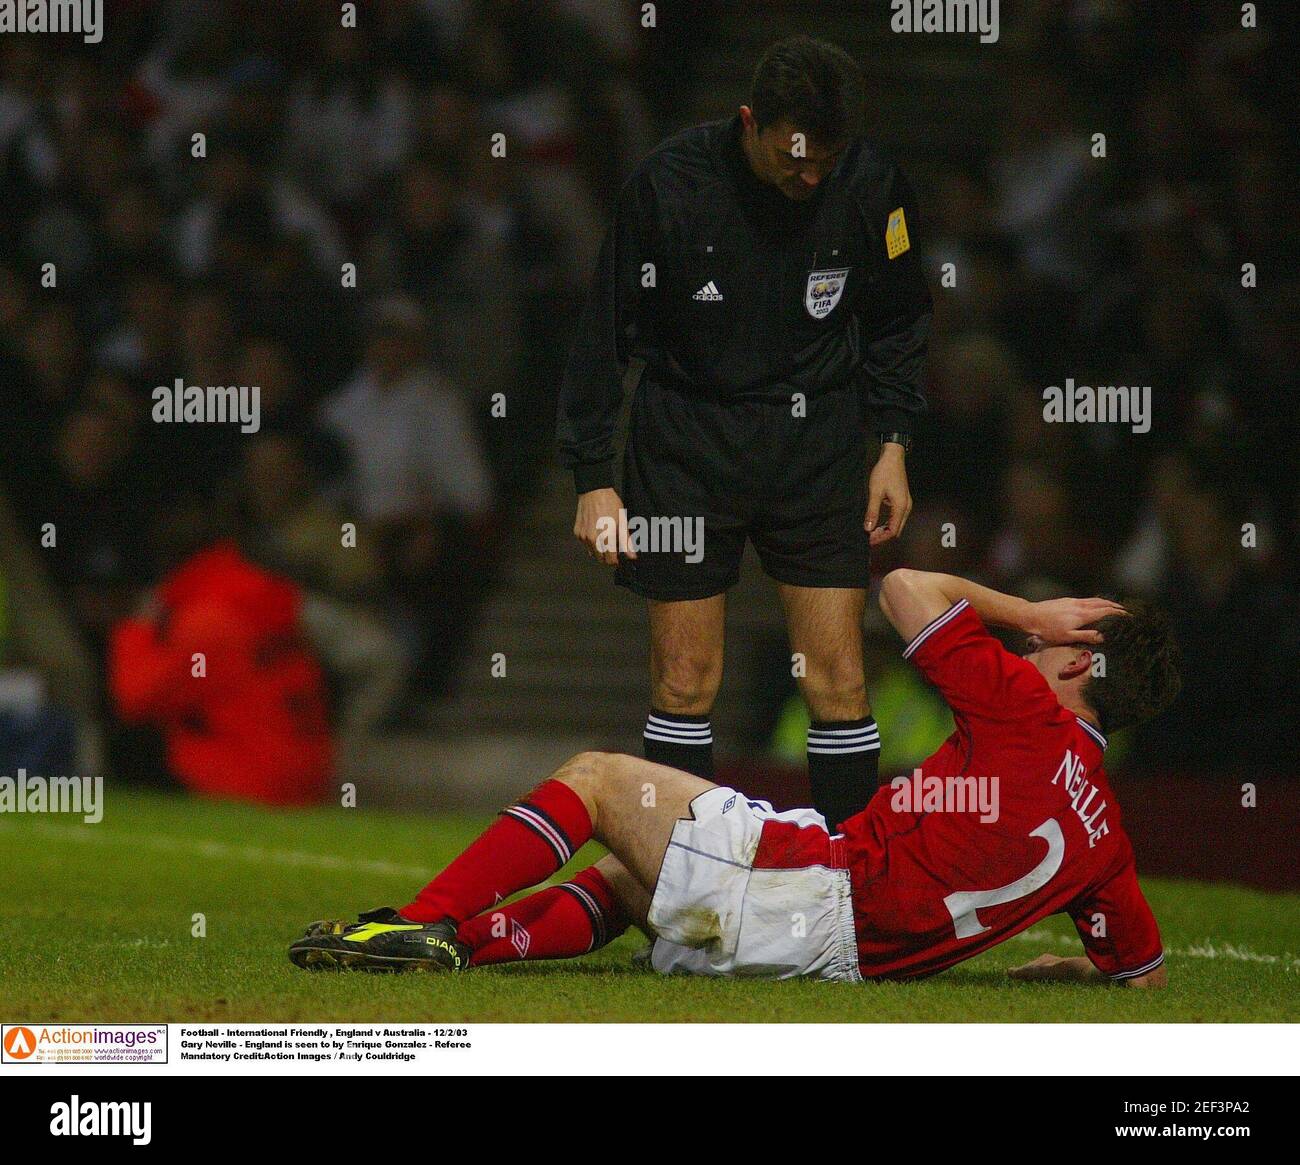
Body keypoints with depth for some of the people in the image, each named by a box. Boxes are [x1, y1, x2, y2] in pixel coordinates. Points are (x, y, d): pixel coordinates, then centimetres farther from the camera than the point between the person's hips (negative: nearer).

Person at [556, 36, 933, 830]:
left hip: (816, 439, 1)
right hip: (688, 442, -1)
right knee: (686, 682, 0)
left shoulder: (872, 186, -9)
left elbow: (898, 324, 9)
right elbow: (606, 333, -6)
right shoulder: (668, 185, -15)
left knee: (838, 681, -3)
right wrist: (594, 478, -7)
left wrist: (892, 445, 4)